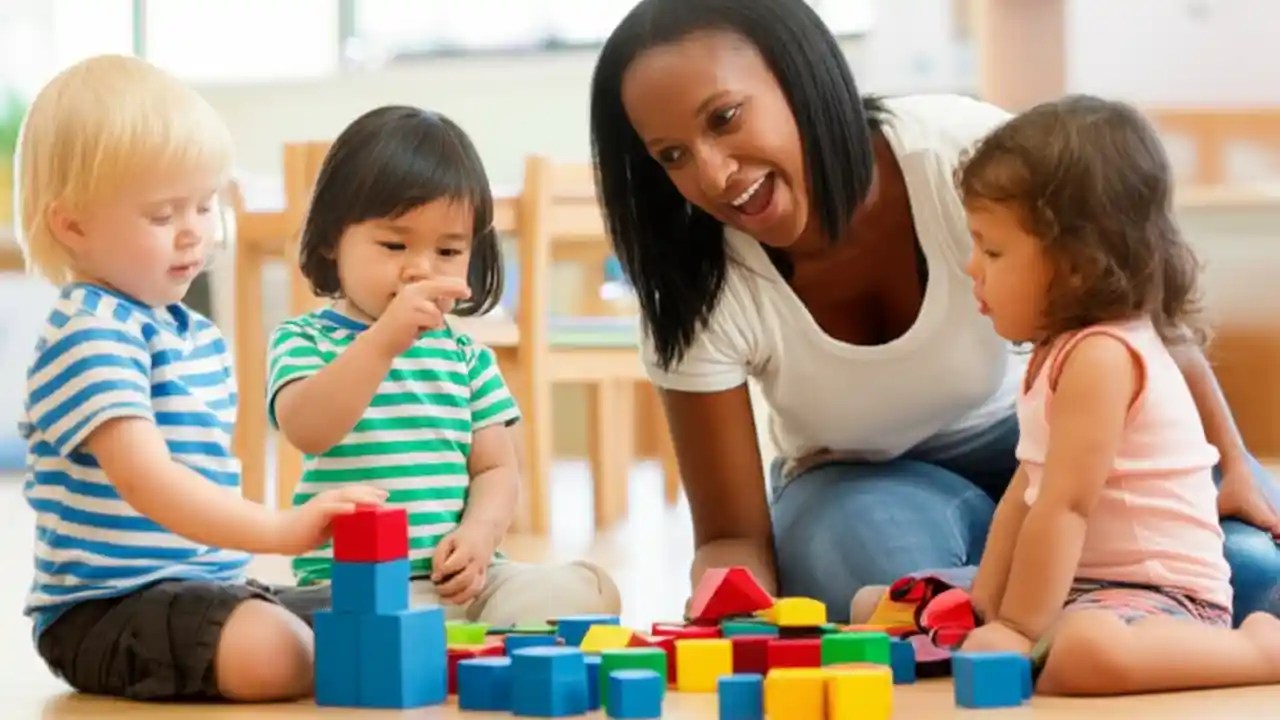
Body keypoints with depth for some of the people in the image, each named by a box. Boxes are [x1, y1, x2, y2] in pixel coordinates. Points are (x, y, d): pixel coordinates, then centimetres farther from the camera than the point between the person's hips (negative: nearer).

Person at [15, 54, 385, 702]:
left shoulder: (197, 334, 14)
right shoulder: (89, 335, -17)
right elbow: (145, 481, -30)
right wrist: (281, 530, -39)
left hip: (206, 586, 10)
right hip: (105, 609, -9)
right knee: (273, 648, -32)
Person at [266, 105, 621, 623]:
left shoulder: (466, 356, 15)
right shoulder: (304, 340, 2)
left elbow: (496, 467, 13)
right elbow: (305, 430, -19)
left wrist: (480, 532, -10)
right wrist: (384, 339, -29)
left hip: (462, 579, 5)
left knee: (591, 592, -14)